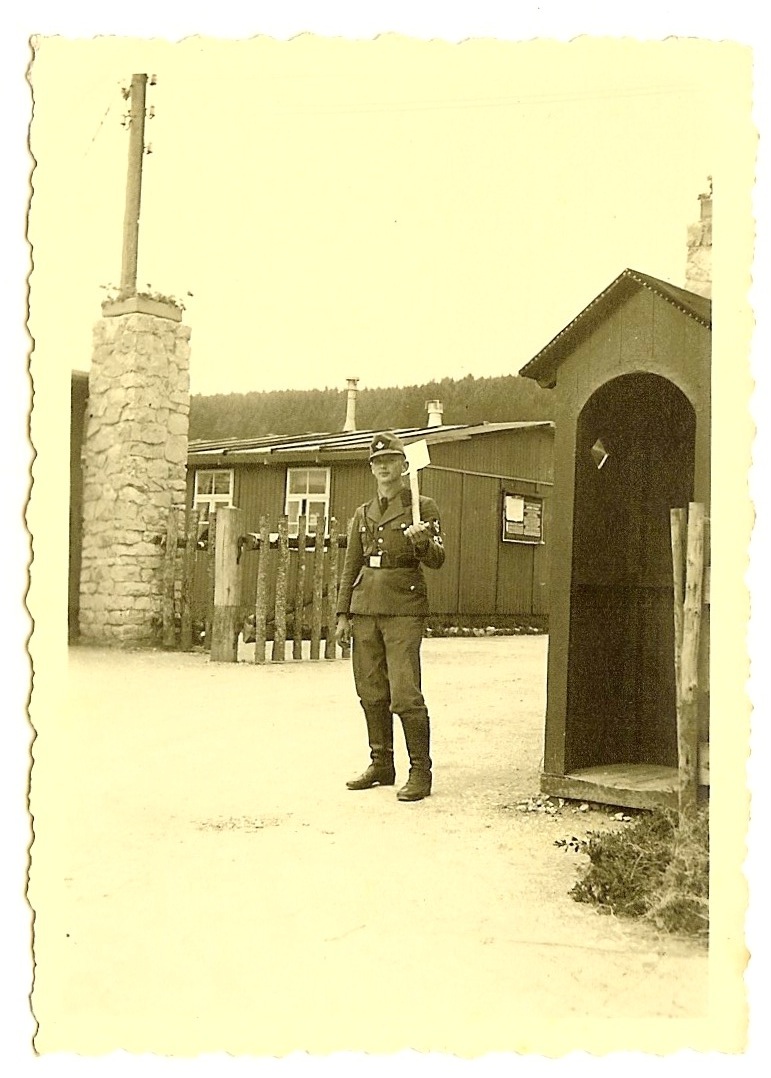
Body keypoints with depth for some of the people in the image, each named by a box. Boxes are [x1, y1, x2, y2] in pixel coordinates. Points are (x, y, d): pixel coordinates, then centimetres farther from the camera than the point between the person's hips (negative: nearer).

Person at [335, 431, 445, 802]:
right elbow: (350, 567, 17)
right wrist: (342, 614, 11)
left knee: (405, 695, -10)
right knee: (371, 694, 9)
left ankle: (420, 773, -1)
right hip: (365, 611, 5)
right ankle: (381, 765, 21)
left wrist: (421, 540, -23)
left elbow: (437, 560, -2)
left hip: (404, 611, -5)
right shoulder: (362, 514, 16)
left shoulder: (423, 507, 2)